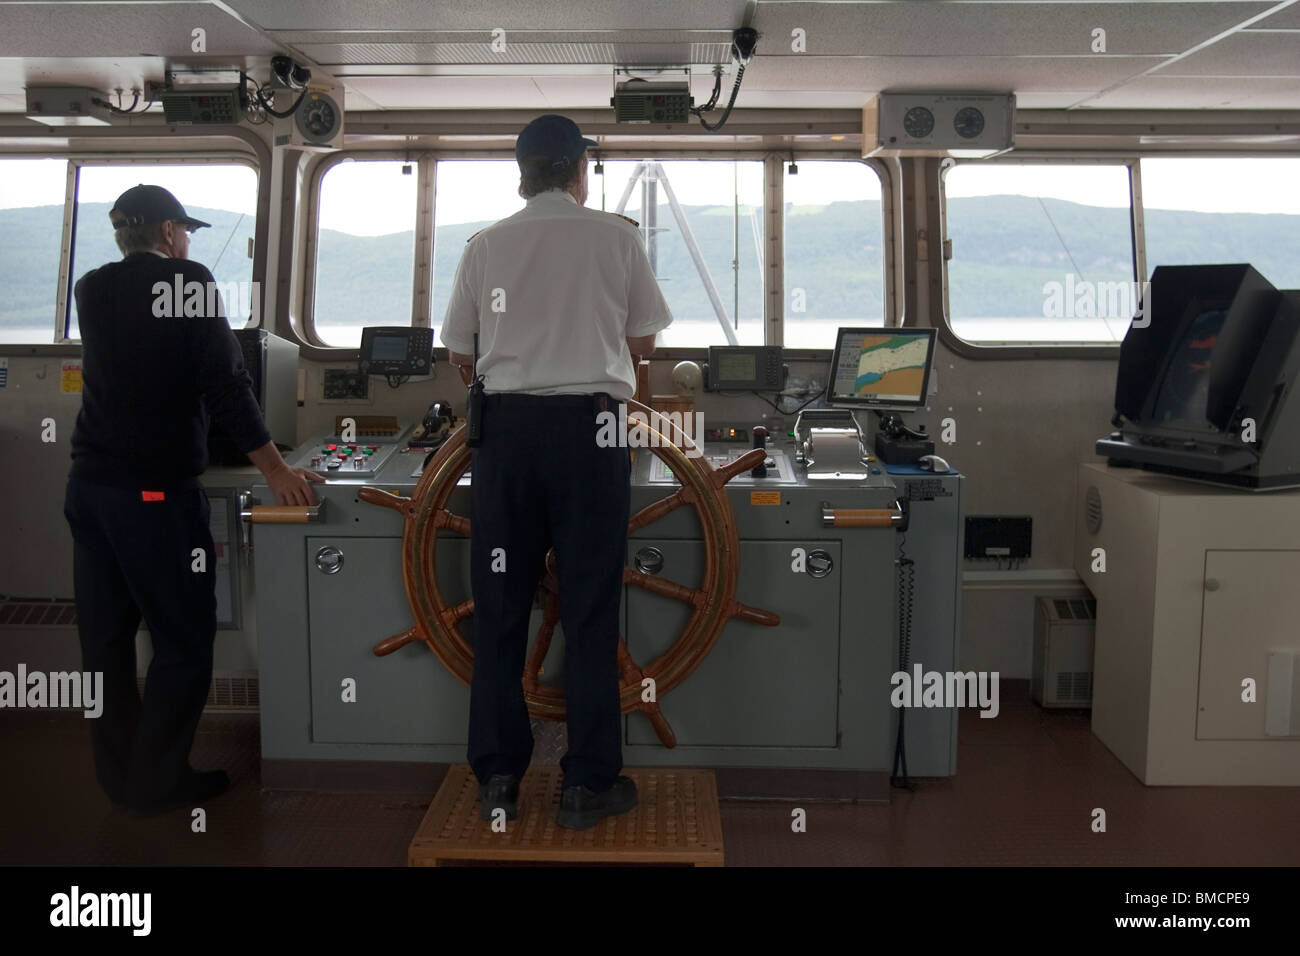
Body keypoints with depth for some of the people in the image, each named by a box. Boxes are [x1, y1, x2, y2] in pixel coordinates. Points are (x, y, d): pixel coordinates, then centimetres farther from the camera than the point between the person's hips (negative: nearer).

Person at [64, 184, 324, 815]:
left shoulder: (91, 291, 11)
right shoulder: (188, 282, -6)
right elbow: (226, 383, -13)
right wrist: (273, 468, -10)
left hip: (88, 483, 7)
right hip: (156, 490, -7)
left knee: (105, 637, 13)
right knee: (184, 638, 3)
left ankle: (118, 776, 24)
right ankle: (156, 782, 8)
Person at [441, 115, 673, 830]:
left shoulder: (486, 245, 6)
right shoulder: (616, 236, 2)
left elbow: (459, 354, 10)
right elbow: (643, 340, 12)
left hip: (505, 423, 2)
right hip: (588, 426, -2)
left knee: (500, 605, 10)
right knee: (589, 609, 5)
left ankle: (498, 778, 17)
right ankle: (587, 785, 11)